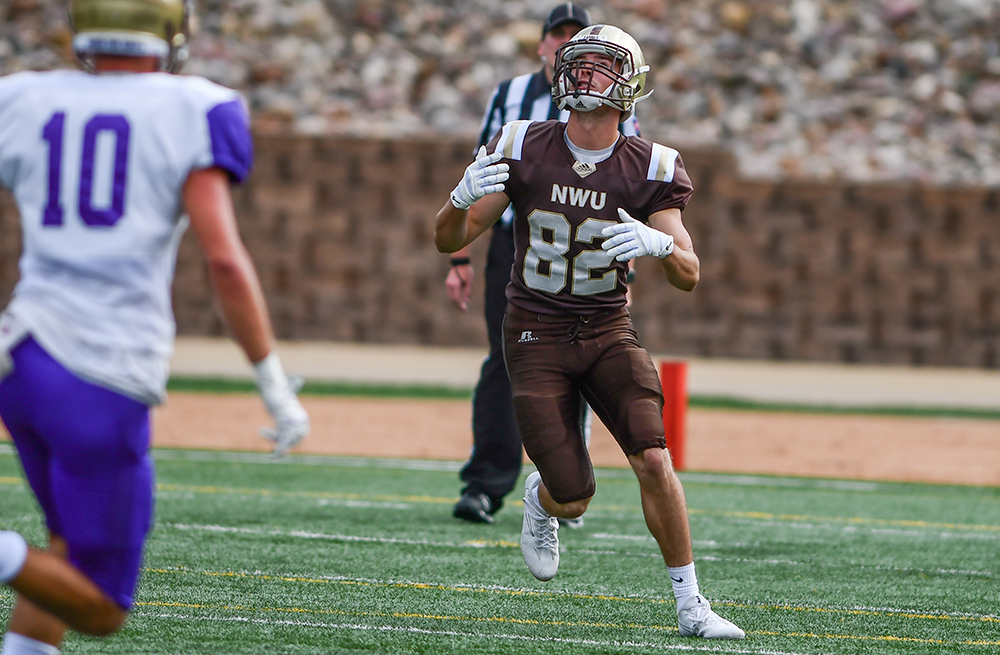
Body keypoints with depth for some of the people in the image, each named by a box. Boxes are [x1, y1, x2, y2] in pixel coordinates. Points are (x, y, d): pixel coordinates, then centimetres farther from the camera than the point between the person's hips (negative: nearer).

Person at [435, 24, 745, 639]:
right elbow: (450, 241, -5)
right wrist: (463, 198, -28)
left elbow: (690, 276, -8)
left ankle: (691, 605, -7)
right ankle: (541, 499, 32)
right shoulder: (524, 150, -7)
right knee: (573, 498, -7)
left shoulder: (649, 169, -6)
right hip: (538, 337, -1)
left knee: (654, 461, -19)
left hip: (609, 332, 1)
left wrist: (659, 243, -31)